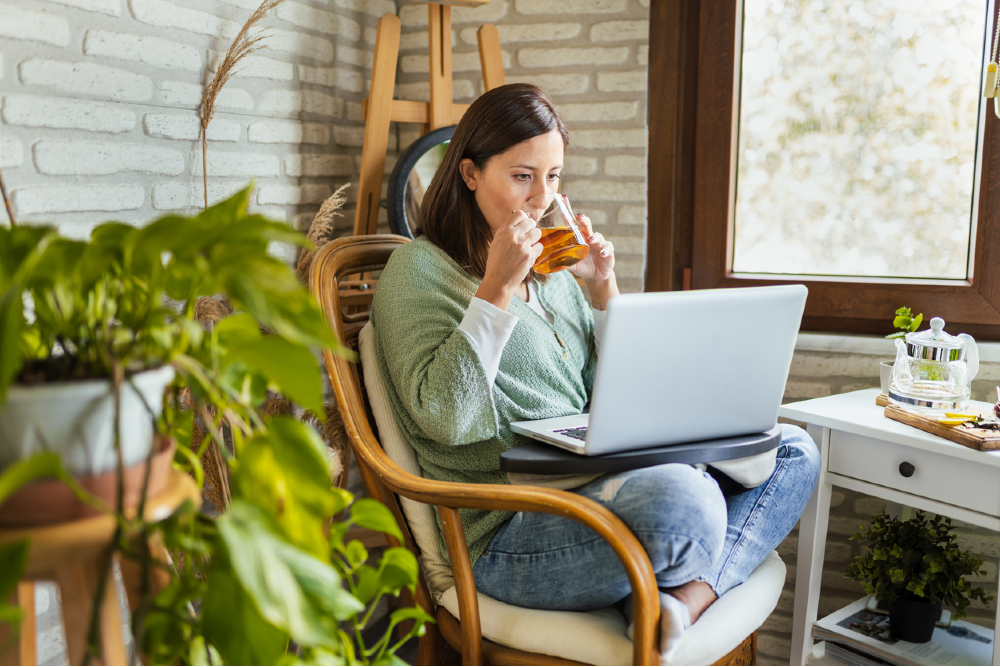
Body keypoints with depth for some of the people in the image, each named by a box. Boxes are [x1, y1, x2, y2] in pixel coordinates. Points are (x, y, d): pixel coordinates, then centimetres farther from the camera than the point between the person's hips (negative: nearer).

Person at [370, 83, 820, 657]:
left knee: (794, 451, 3)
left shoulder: (554, 271, 19)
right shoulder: (420, 268, -2)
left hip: (596, 488, 8)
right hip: (509, 532, -8)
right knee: (684, 501, -37)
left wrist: (603, 291, 4)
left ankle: (688, 599, -18)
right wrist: (496, 289, -17)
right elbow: (443, 417, -16)